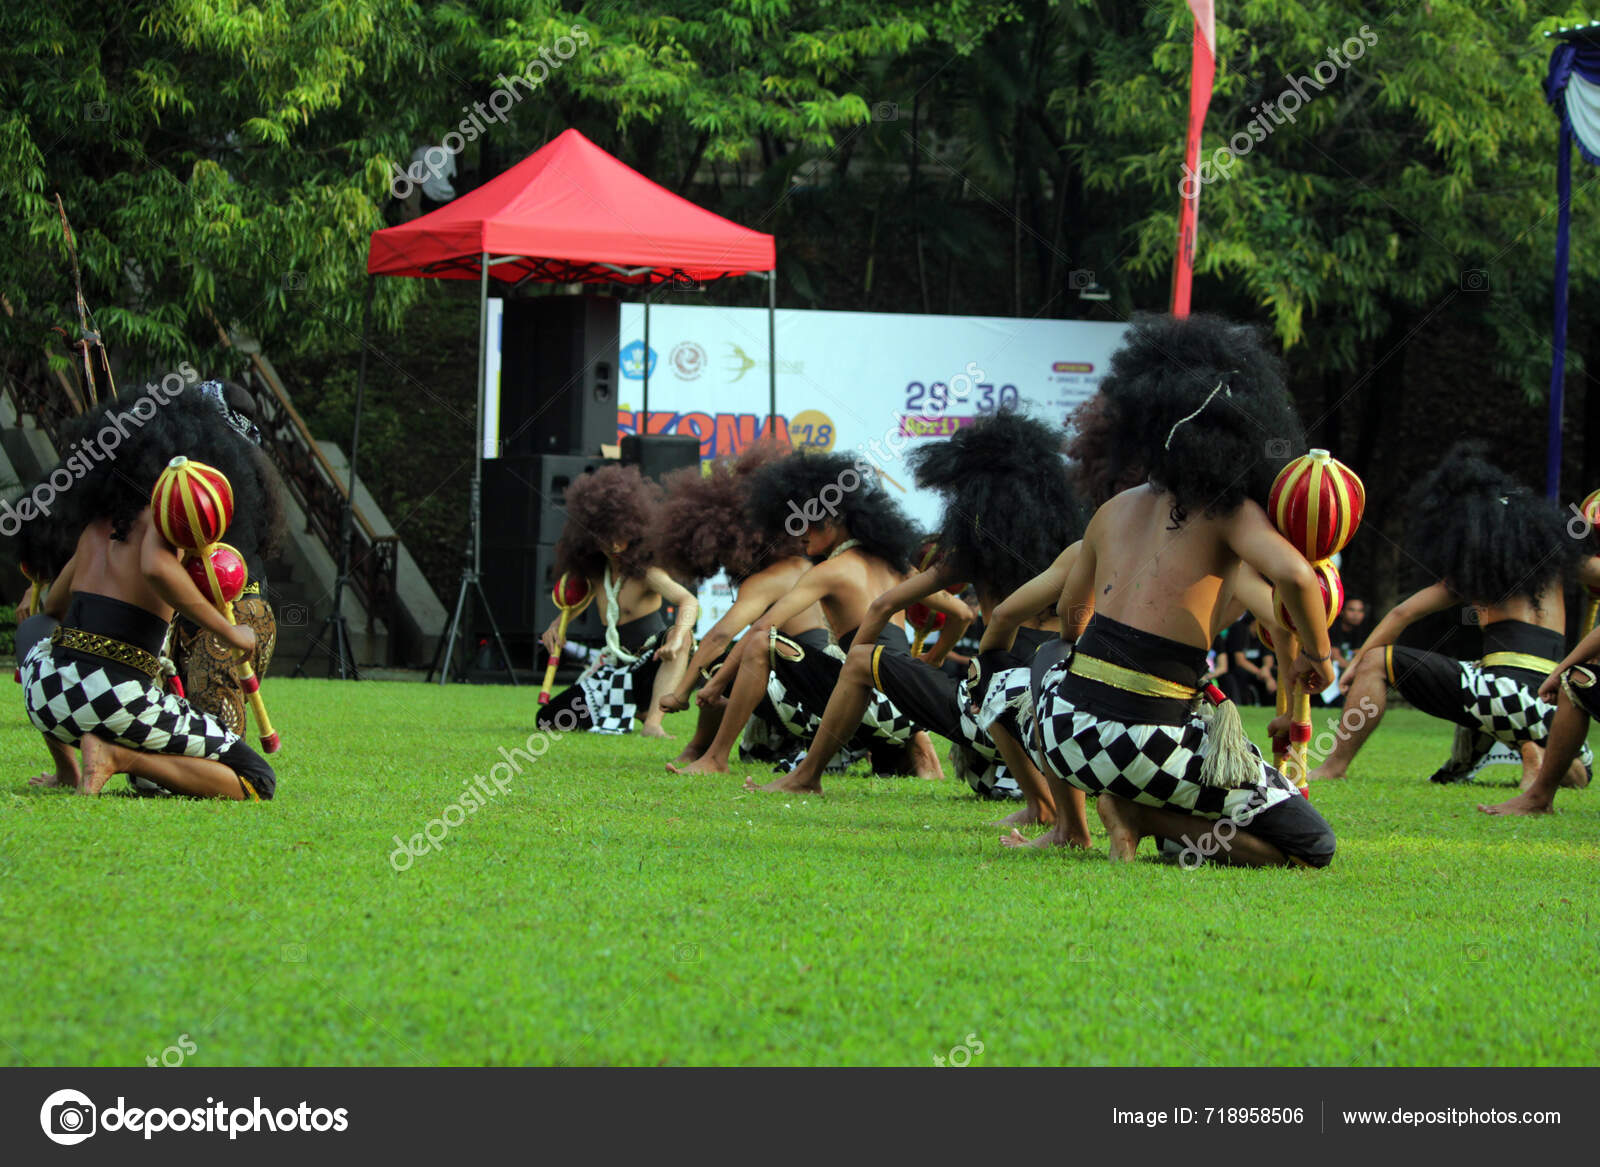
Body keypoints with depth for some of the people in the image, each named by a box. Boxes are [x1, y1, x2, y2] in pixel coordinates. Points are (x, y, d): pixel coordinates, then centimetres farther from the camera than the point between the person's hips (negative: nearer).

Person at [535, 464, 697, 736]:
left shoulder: (646, 573, -15)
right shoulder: (596, 575, 5)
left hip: (653, 666, -6)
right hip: (616, 668, 6)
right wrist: (556, 626, 4)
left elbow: (689, 602, -31)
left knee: (682, 634, -39)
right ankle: (636, 712, 14)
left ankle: (653, 723, -44)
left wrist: (676, 639, -51)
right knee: (548, 721, -3)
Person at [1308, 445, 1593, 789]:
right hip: (1550, 707, 3)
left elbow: (1404, 612, 15)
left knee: (1376, 662, 10)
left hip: (1501, 690, -3)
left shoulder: (1469, 567, 14)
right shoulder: (1553, 543, 16)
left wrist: (1357, 662, 23)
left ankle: (1334, 766, 5)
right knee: (1577, 773, 33)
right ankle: (1540, 757, -1)